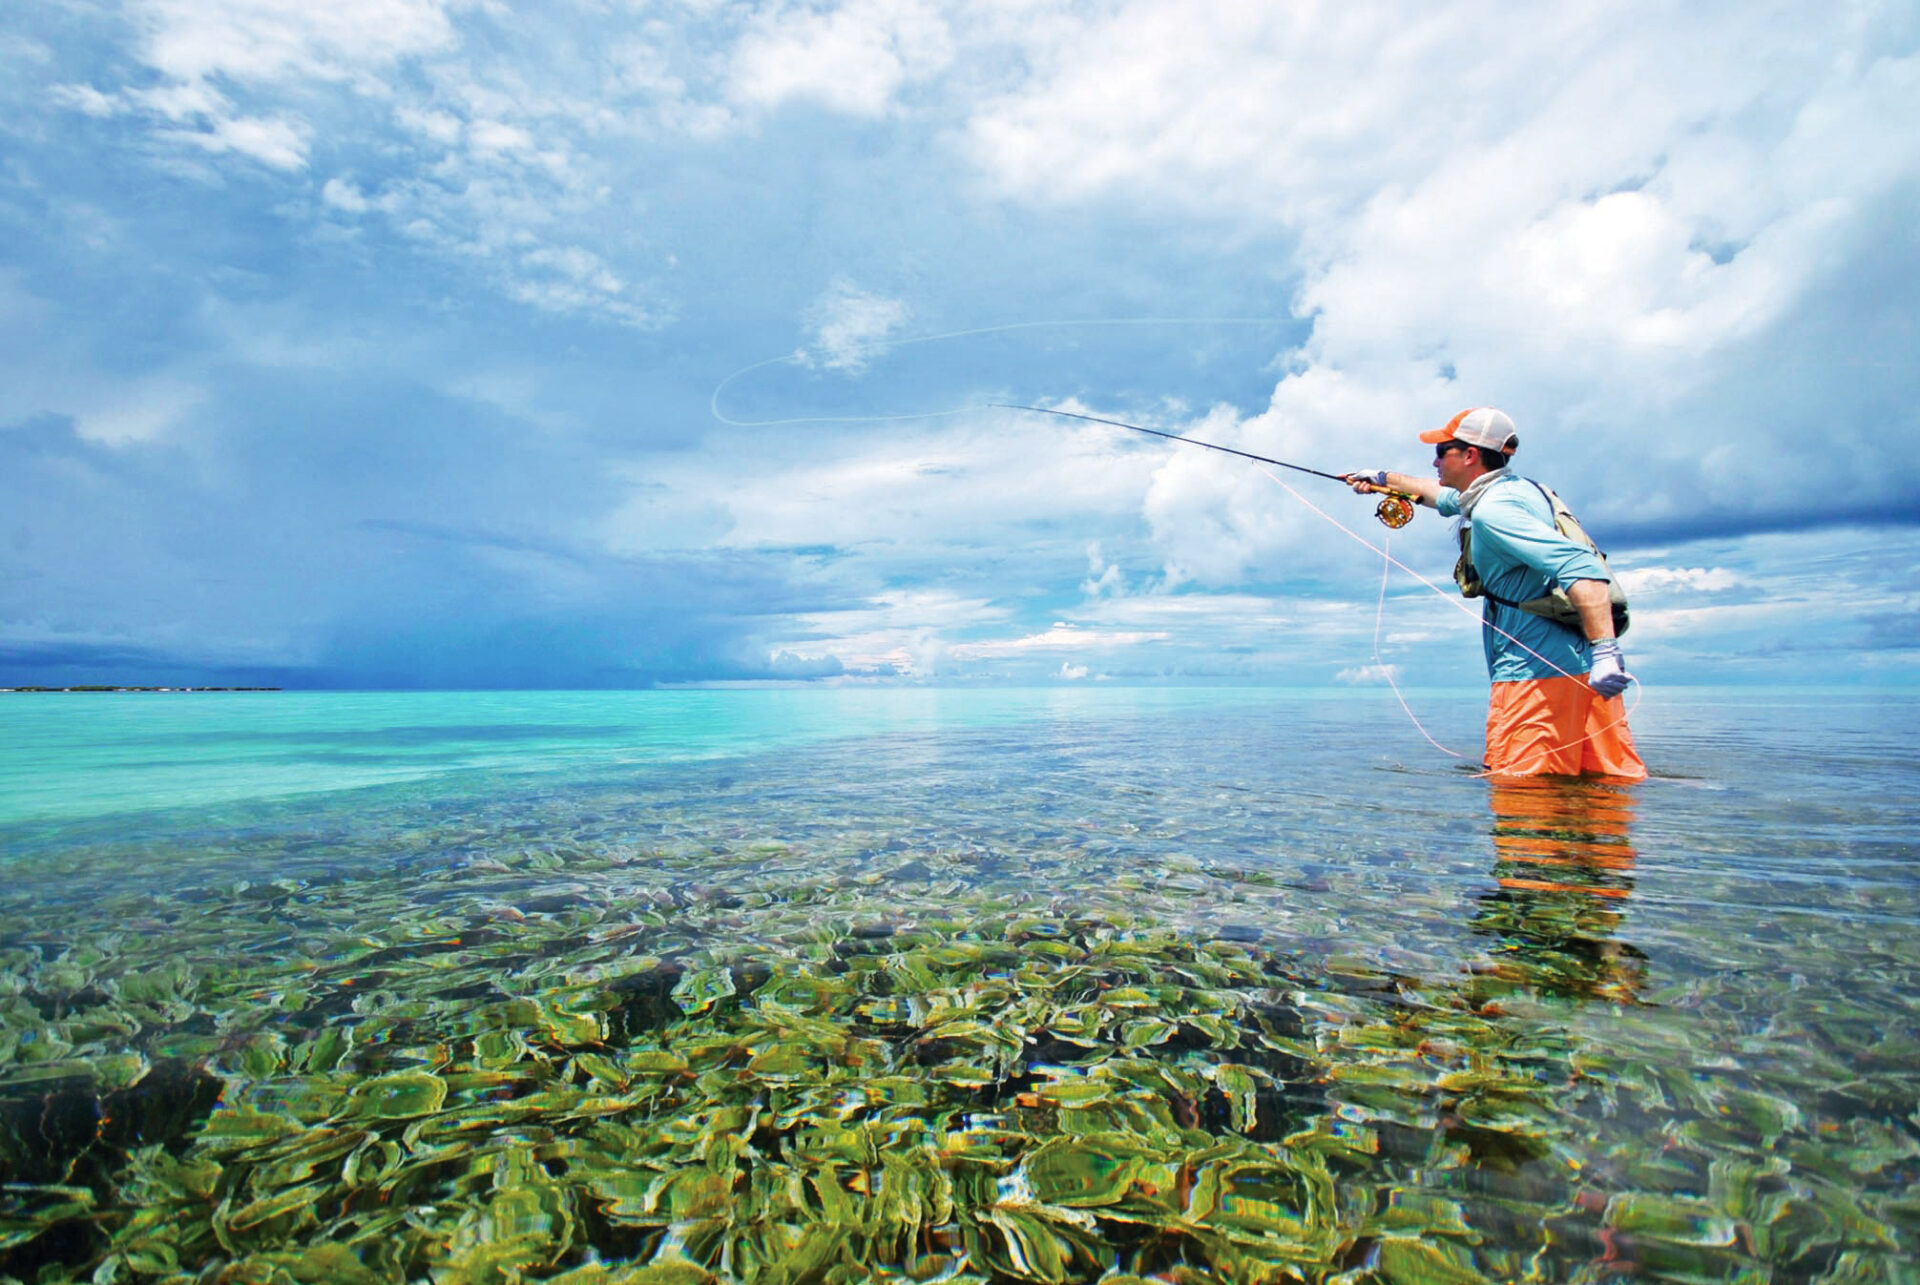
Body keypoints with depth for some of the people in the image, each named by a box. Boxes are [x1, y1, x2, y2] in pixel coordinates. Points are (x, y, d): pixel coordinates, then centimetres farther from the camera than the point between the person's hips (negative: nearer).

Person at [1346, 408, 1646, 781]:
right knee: (1616, 780, 9)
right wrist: (1385, 479, 49)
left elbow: (1580, 566, -25)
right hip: (1583, 670, 10)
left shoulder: (1493, 510, -13)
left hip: (1537, 671, -10)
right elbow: (1443, 495, 41)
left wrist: (1605, 649, -33)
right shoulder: (1512, 488, 19)